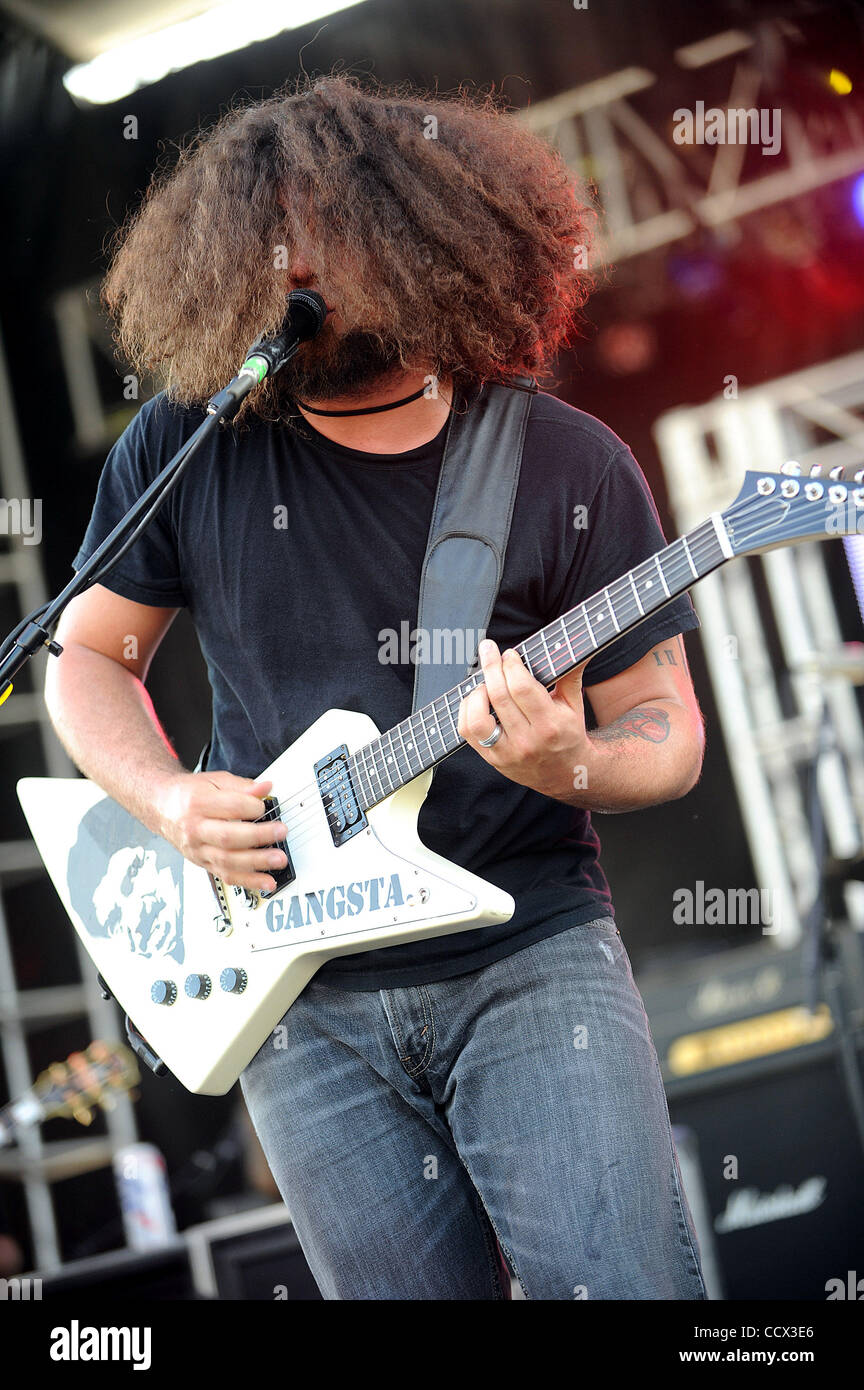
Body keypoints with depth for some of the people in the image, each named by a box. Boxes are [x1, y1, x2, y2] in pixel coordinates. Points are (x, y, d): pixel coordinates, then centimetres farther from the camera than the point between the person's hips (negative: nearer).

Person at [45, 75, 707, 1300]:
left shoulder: (570, 467, -3)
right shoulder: (187, 445, 0)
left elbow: (666, 729, 2)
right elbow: (90, 653, 12)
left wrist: (574, 769, -20)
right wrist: (166, 802, -6)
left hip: (529, 950, -1)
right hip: (296, 992, 2)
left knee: (628, 1283, -13)